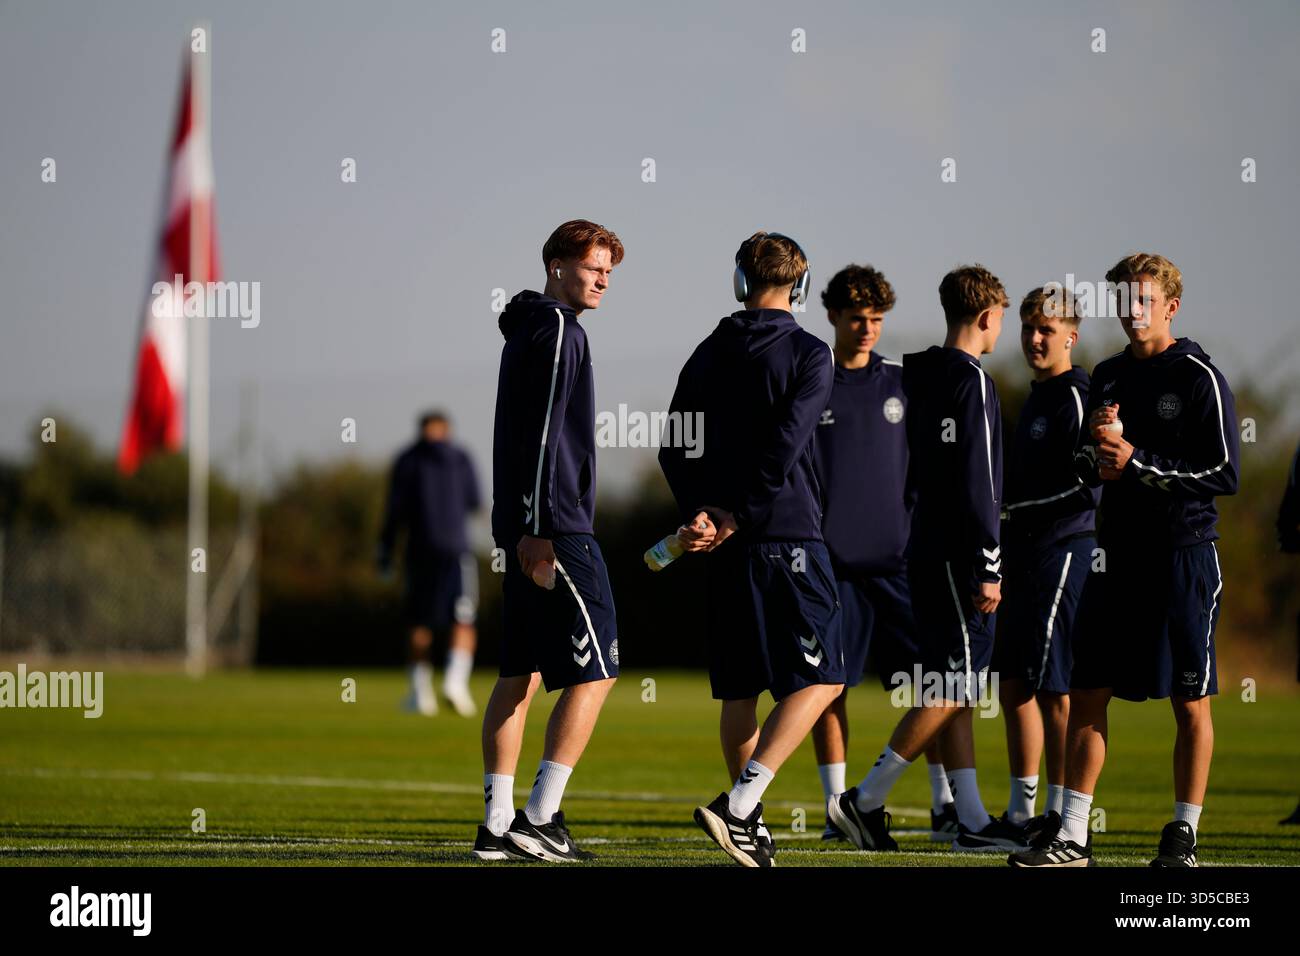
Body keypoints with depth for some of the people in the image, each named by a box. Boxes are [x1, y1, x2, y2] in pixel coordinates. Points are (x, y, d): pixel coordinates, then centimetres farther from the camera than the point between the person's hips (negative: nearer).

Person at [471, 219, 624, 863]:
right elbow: (544, 434, -18)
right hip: (557, 528, -10)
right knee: (595, 671, -6)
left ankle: (497, 823, 8)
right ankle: (540, 818, -9)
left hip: (526, 533, 10)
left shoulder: (526, 332, 21)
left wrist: (524, 531, 19)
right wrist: (538, 531, -22)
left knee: (520, 674, 9)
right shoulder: (559, 330, -10)